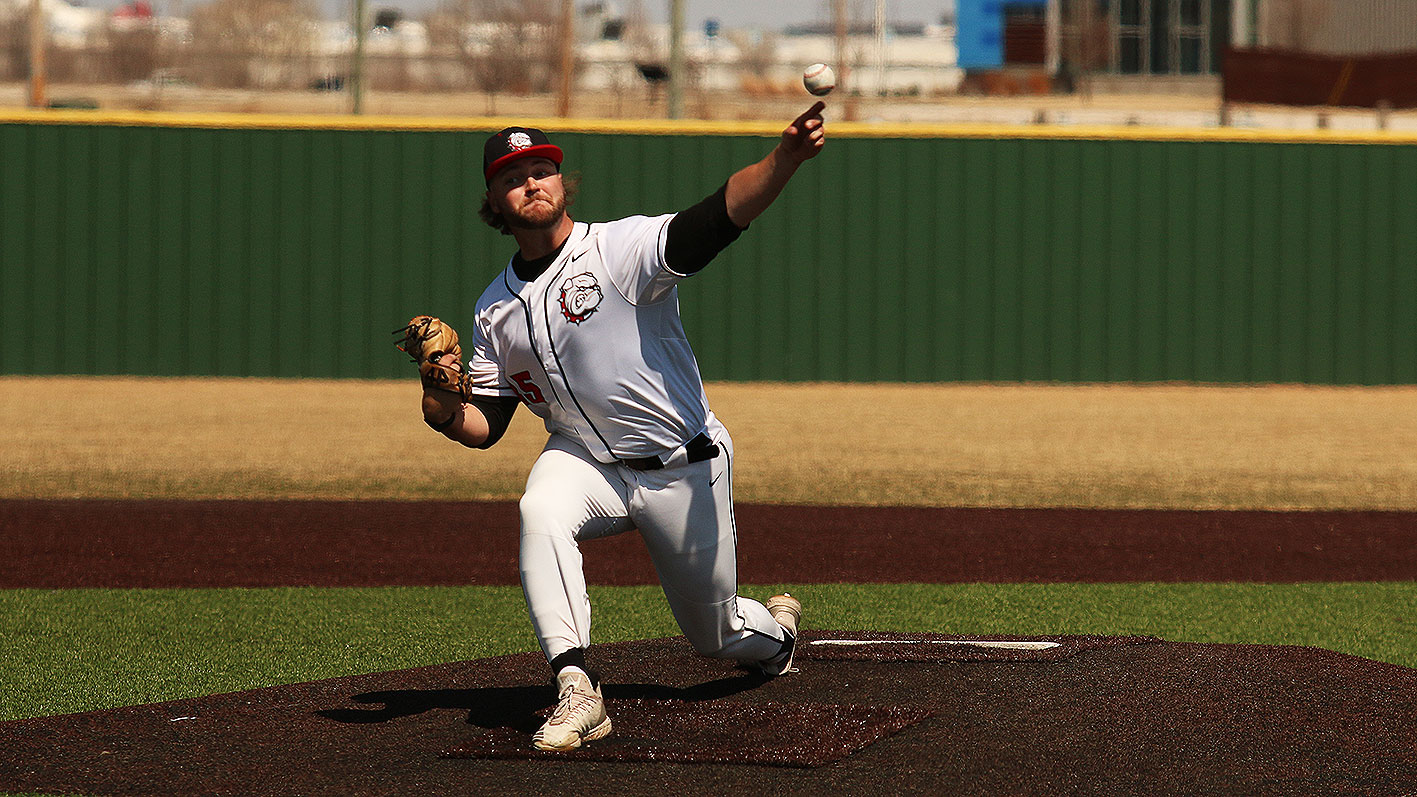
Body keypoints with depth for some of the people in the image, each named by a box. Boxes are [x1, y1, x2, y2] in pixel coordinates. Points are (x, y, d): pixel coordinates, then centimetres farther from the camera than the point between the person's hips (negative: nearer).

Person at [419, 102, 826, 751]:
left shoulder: (621, 249, -15)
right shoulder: (496, 310, 3)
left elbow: (720, 217, -32)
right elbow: (484, 425, 8)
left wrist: (785, 159, -51)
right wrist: (442, 411, -17)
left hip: (685, 467, -3)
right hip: (584, 460, 3)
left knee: (716, 634, 10)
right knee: (541, 513, -33)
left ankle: (776, 629, 49)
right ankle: (576, 692, -36)